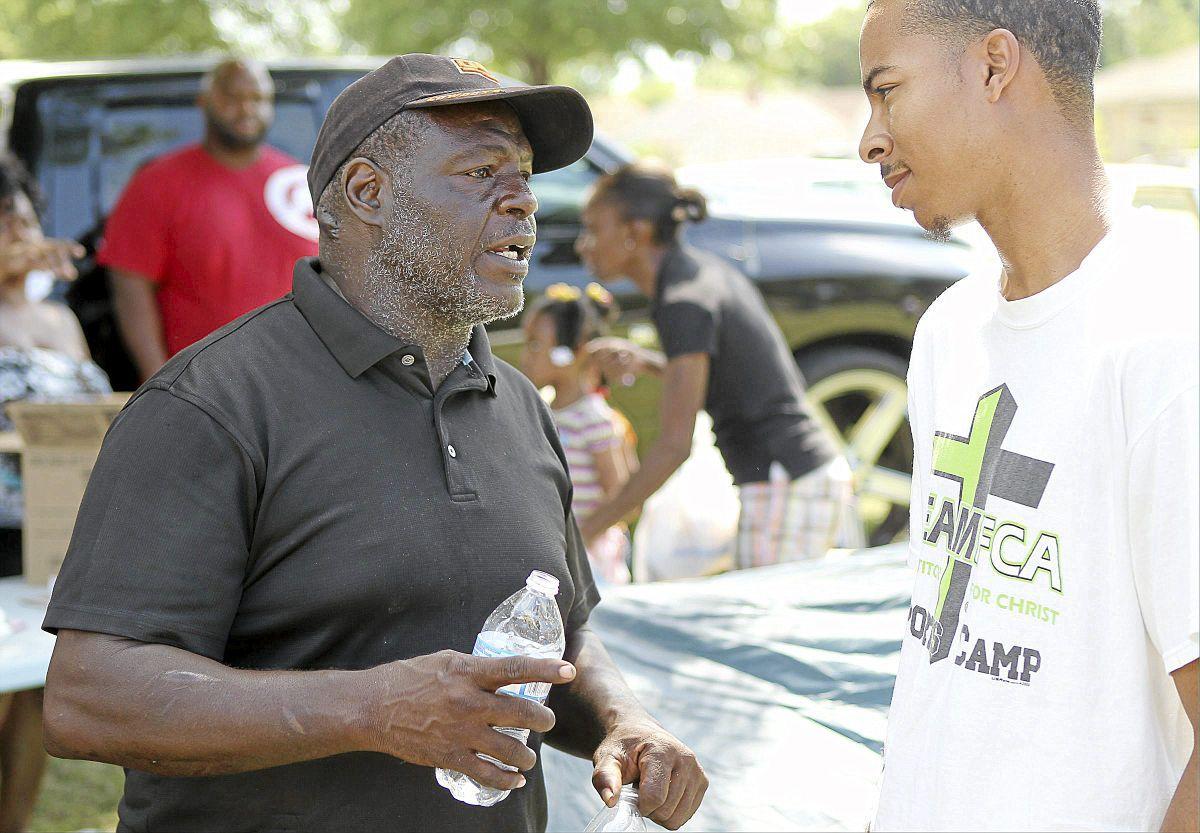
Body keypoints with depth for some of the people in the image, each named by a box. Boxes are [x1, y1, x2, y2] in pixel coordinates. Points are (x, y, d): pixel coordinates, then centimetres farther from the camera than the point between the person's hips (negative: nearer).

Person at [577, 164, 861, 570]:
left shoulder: (684, 303, -16)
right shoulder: (708, 269, 11)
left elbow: (675, 445, -20)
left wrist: (591, 525, -13)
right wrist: (645, 361, 8)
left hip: (784, 495, -9)